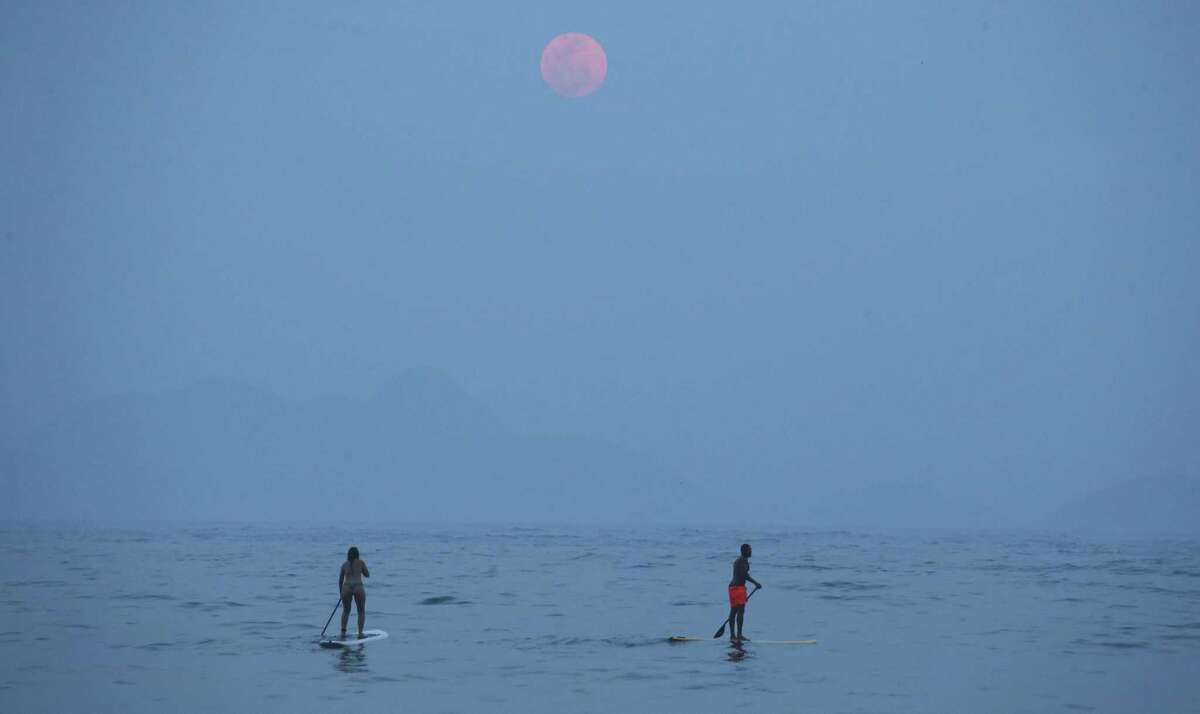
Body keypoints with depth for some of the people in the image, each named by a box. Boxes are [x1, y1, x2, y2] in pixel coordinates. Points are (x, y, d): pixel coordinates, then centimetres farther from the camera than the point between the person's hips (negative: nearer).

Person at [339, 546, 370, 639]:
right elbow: (367, 575, 16)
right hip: (358, 587, -2)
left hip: (346, 587, 2)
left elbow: (340, 580, 17)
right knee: (361, 611, 10)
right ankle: (360, 633, 2)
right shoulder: (360, 562, 7)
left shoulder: (344, 564, 14)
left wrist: (341, 592, 28)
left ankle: (343, 632, 13)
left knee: (346, 611, 19)